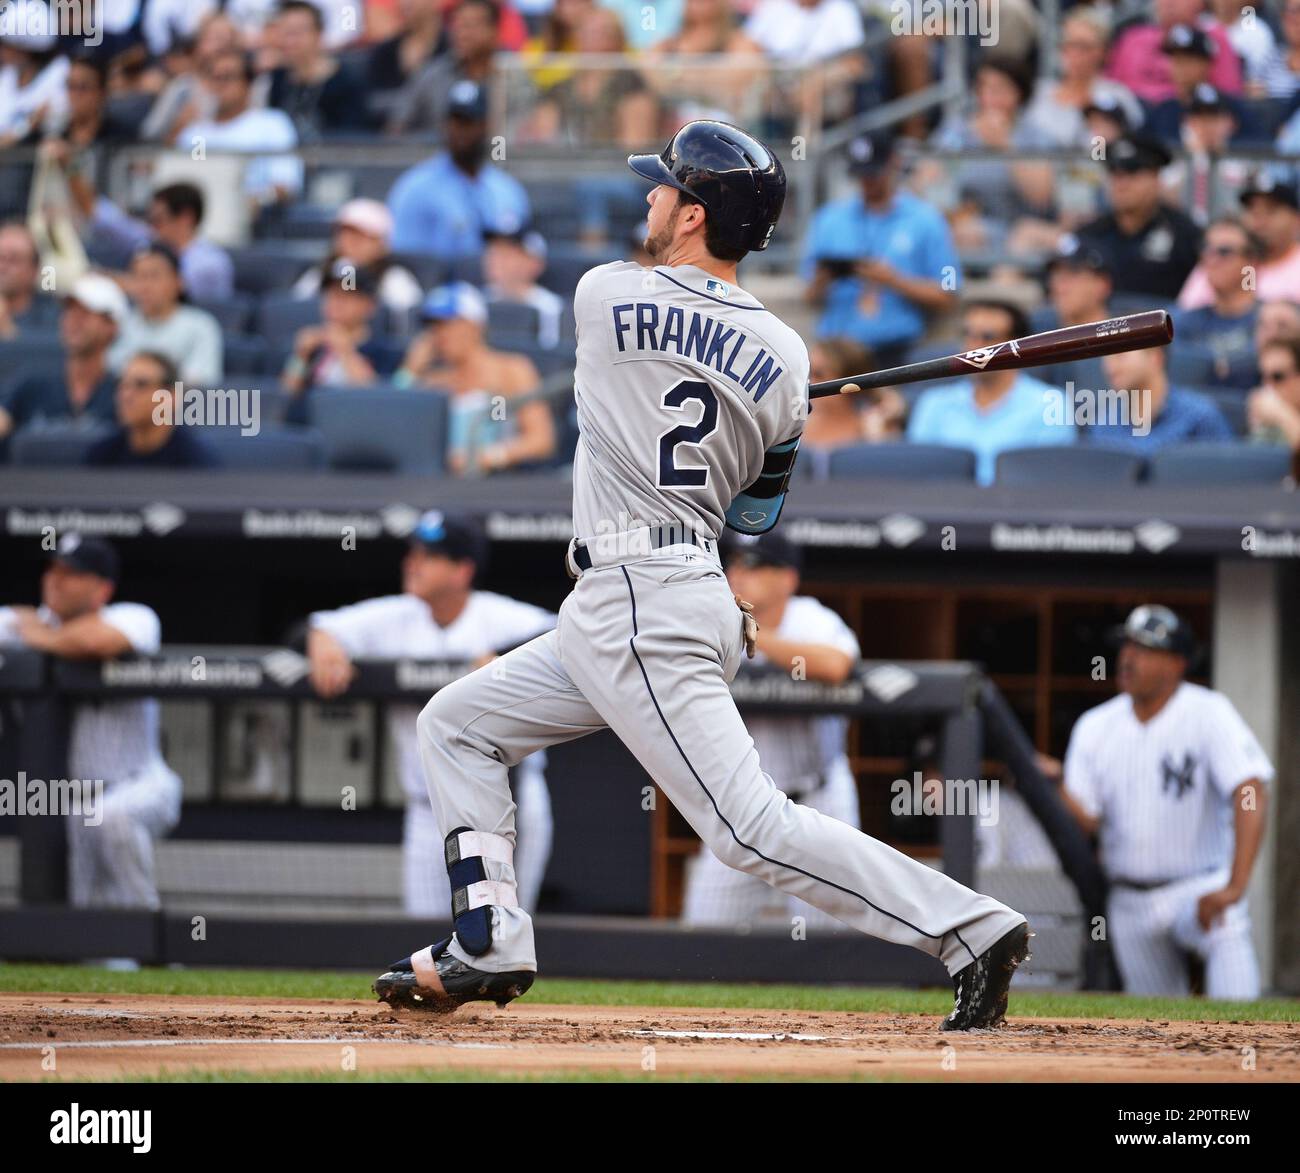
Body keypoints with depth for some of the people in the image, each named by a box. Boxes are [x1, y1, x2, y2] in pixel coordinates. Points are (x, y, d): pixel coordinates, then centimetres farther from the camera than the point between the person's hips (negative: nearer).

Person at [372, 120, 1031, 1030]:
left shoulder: (604, 295, -6)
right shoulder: (784, 359, 5)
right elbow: (759, 514, 14)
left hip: (638, 610, -8)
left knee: (751, 827, -15)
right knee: (456, 726, 19)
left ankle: (970, 928, -19)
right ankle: (489, 949, 12)